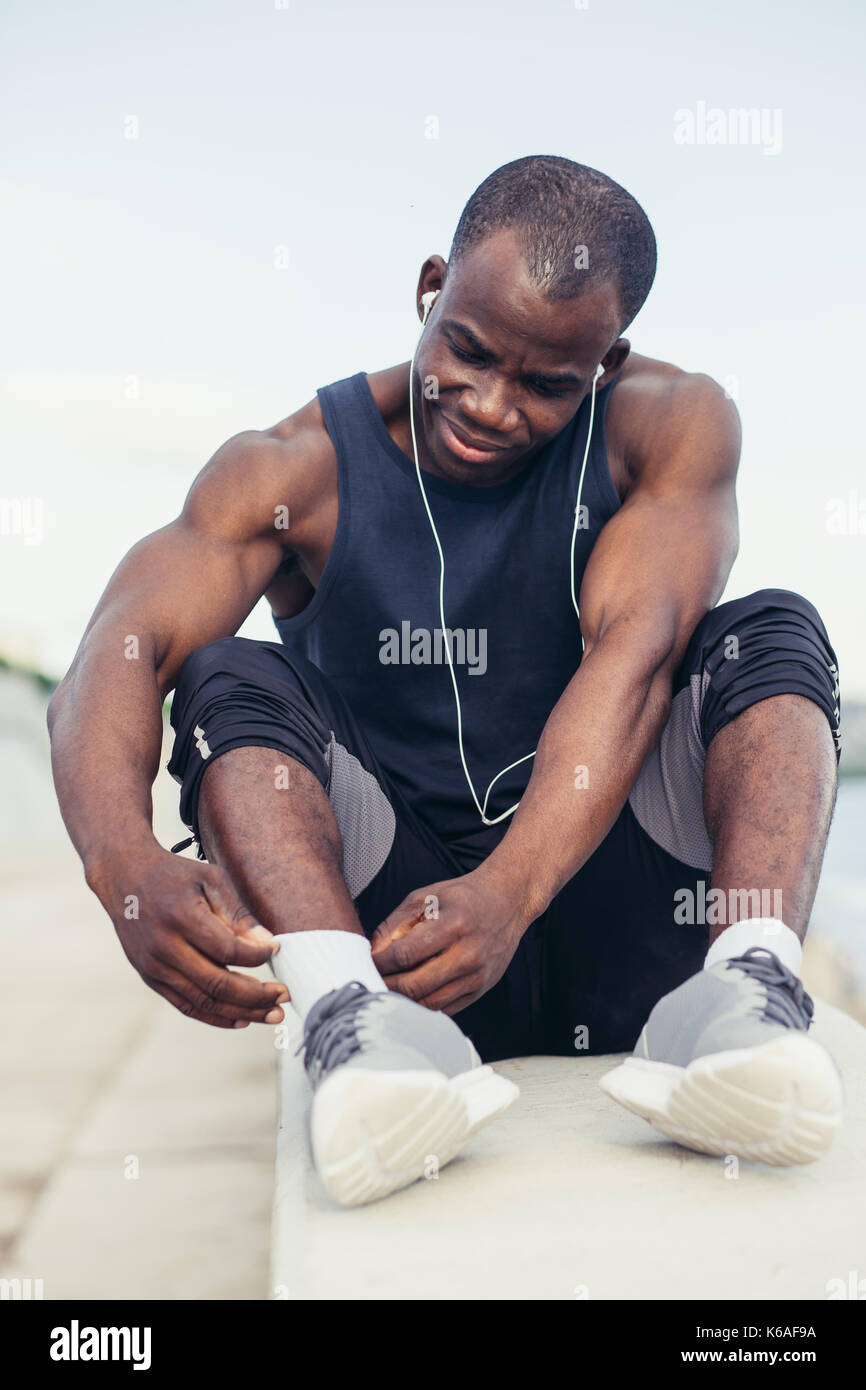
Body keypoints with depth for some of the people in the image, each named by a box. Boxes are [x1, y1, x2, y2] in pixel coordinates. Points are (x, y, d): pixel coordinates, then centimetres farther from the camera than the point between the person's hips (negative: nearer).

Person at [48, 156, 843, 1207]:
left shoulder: (670, 428, -2)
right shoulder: (297, 468, -4)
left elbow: (633, 653, -19)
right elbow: (116, 659, -17)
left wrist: (511, 891, -35)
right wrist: (127, 867, -39)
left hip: (614, 925, 1)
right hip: (383, 913, 0)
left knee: (772, 633, -17)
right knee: (230, 679, -20)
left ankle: (750, 986, -38)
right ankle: (352, 1016, -42)